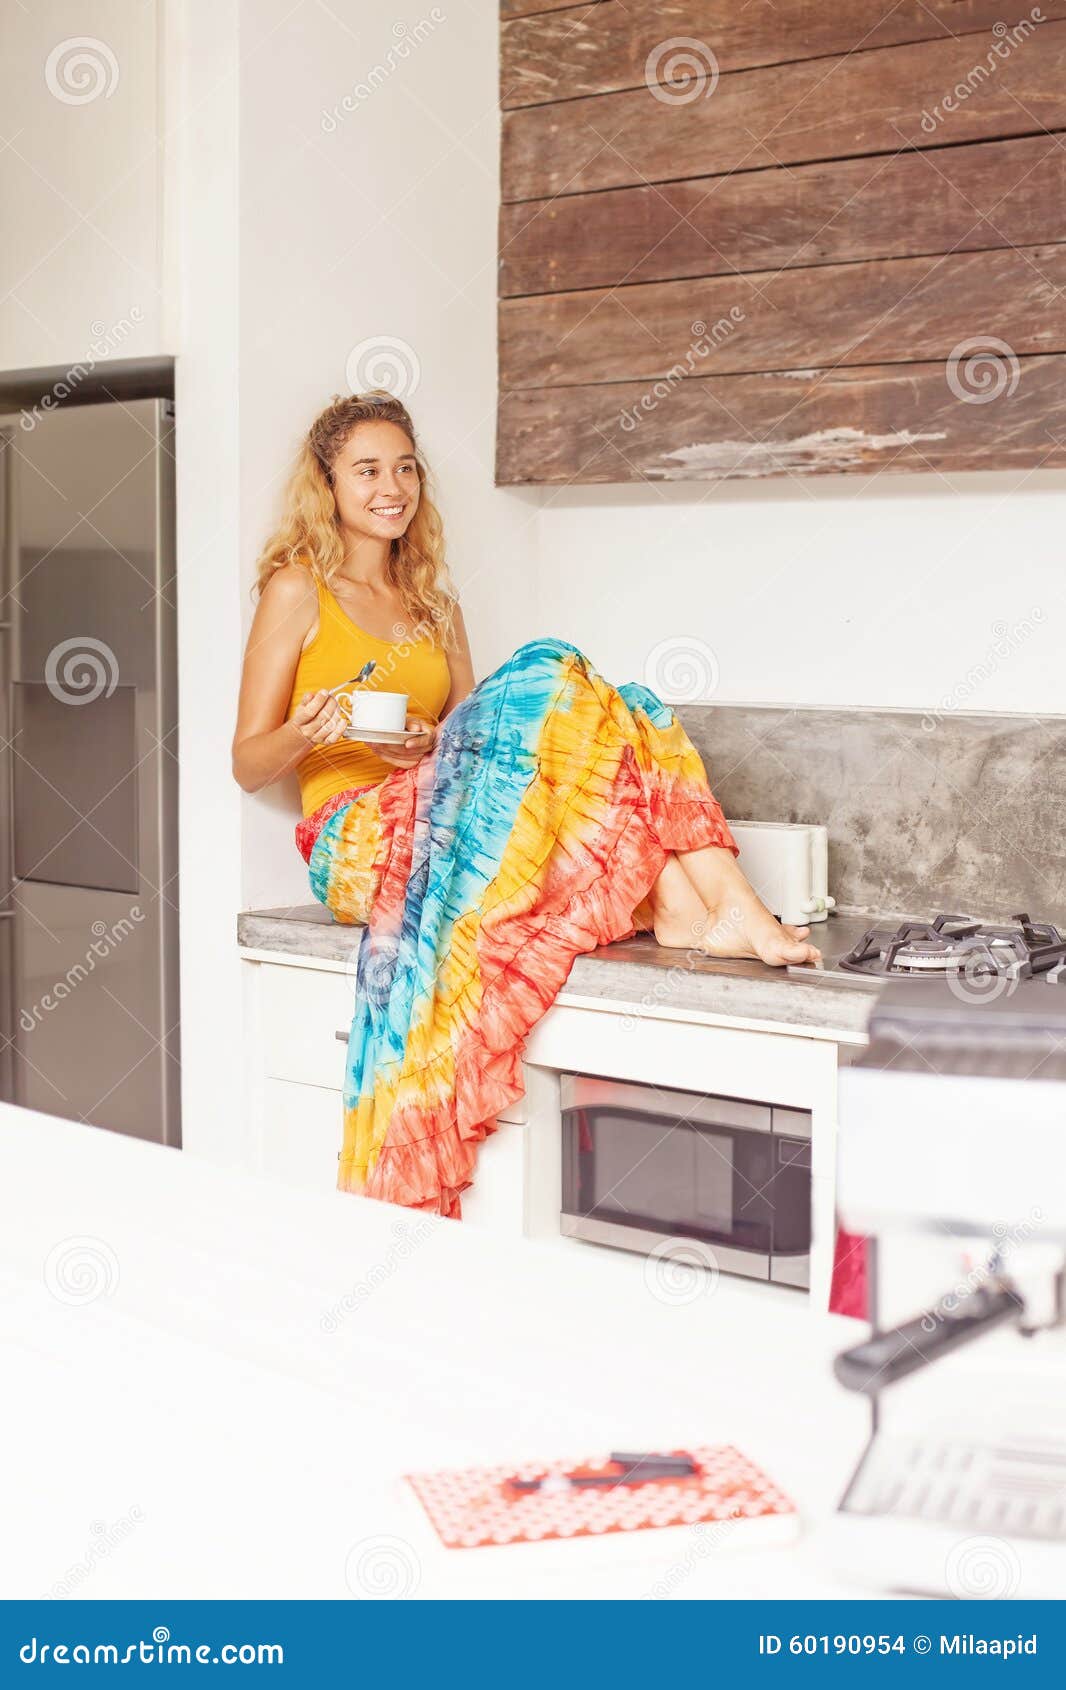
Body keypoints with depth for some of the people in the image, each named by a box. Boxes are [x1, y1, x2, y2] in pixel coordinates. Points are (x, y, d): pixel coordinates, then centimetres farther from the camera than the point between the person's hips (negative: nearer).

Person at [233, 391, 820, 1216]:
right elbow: (248, 763, 4)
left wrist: (428, 746, -5)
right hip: (358, 841, -6)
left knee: (615, 716, -18)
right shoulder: (298, 591, 6)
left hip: (437, 825, 6)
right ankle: (687, 906, -36)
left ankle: (726, 906, -36)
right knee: (547, 676, -26)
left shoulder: (433, 601, 23)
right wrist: (308, 731, -18)